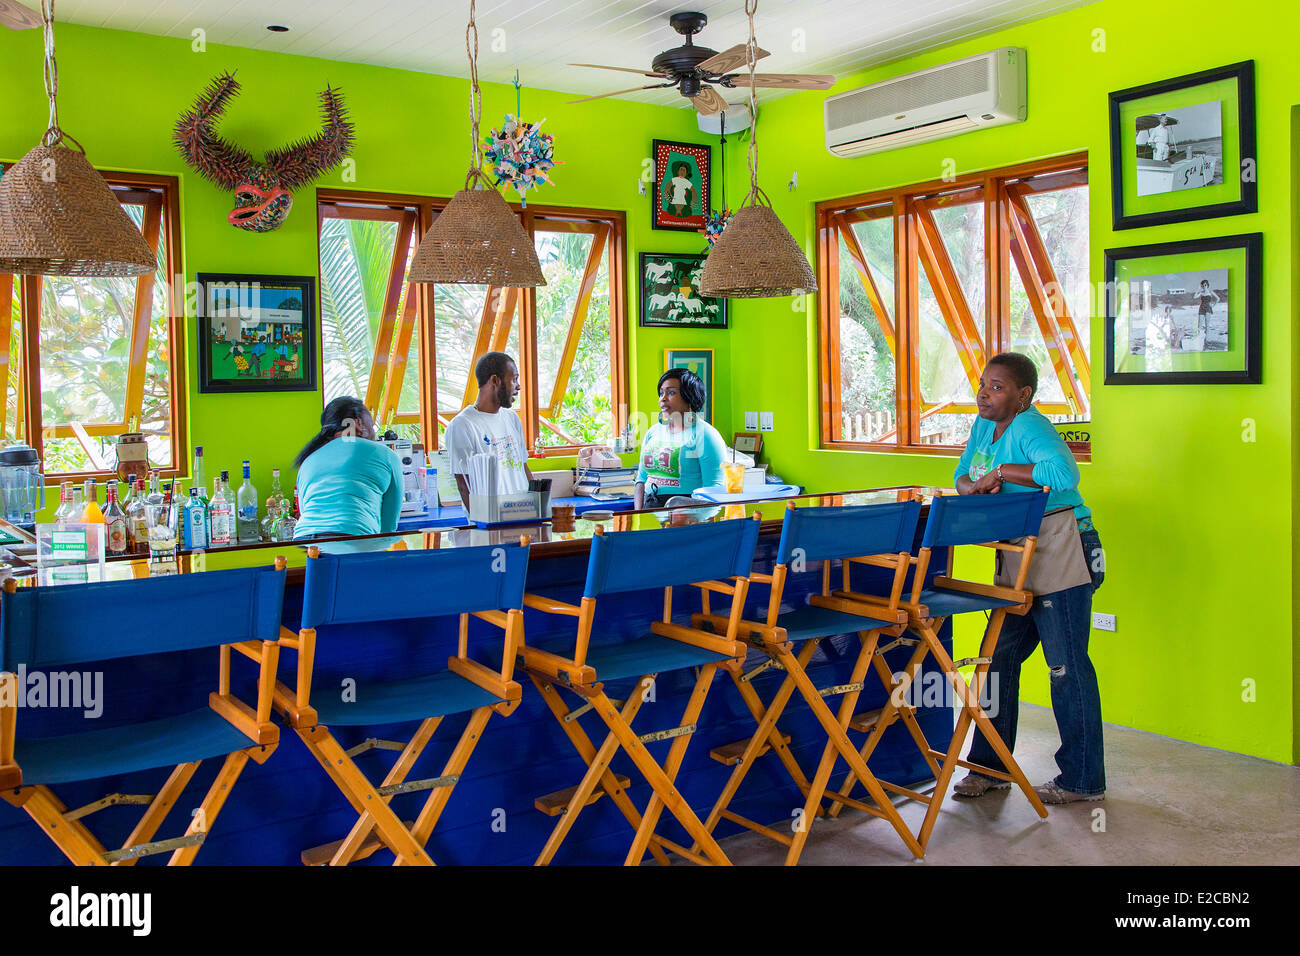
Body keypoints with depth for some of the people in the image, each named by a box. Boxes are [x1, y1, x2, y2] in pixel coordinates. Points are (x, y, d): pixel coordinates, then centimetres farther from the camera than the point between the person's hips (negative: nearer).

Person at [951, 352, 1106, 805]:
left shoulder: (1029, 427, -18)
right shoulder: (984, 426, 10)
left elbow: (1065, 473, -35)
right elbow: (963, 476, 18)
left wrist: (1002, 471, -26)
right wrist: (975, 487, -5)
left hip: (1060, 558, -9)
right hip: (1018, 562, 9)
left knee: (1067, 666, -1)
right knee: (998, 659, 11)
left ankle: (1082, 780, 12)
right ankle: (991, 768, 22)